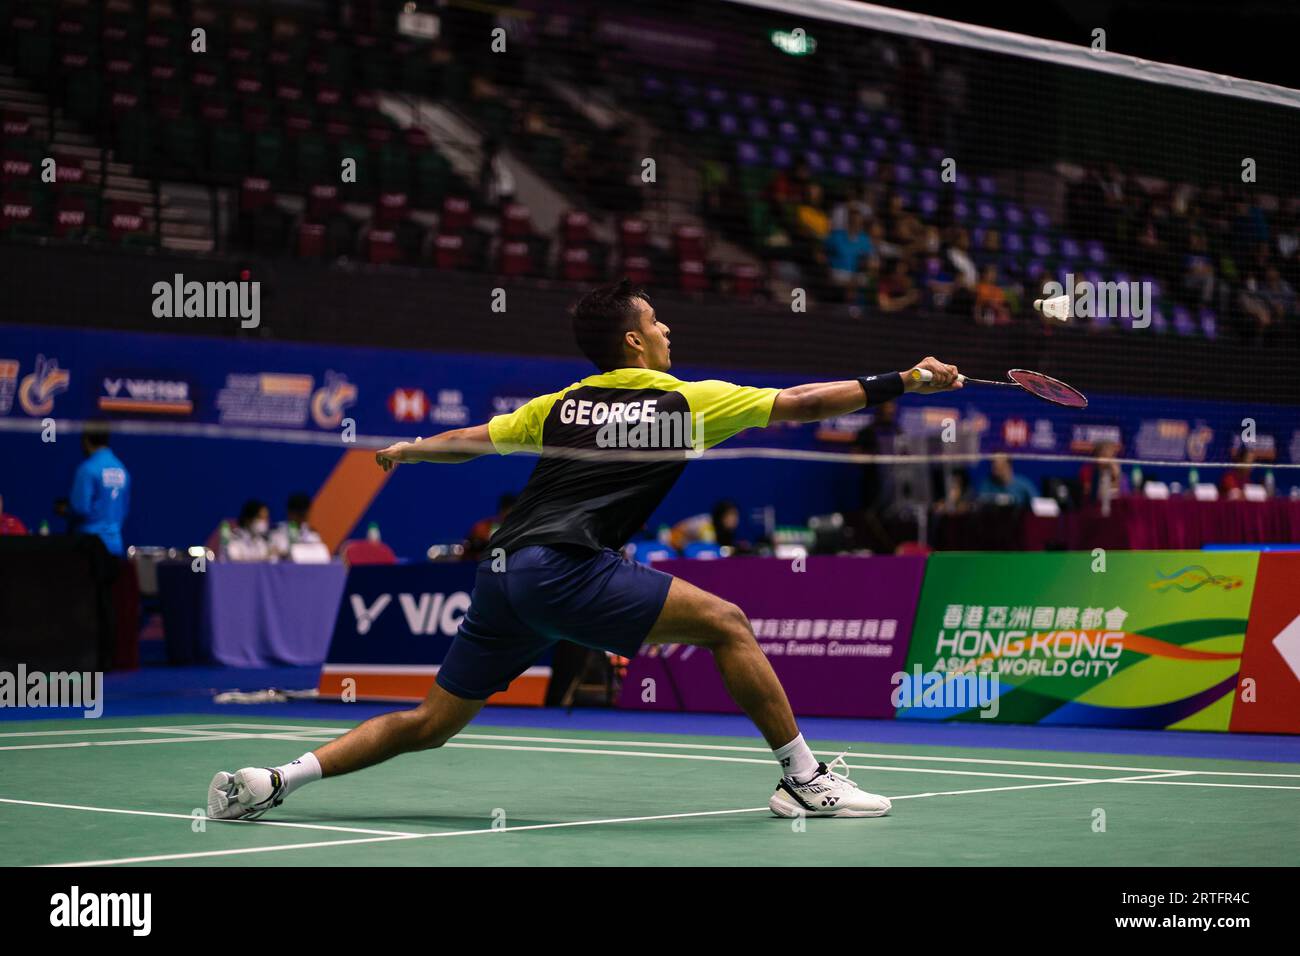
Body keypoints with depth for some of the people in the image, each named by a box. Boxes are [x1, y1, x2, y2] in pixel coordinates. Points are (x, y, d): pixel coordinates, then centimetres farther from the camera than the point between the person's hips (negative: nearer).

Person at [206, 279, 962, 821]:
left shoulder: (562, 405, 20)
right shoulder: (685, 403, 5)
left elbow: (473, 440, 29)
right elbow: (798, 403, 4)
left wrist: (404, 451, 49)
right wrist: (904, 382, 10)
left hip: (504, 575, 7)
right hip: (564, 567, -7)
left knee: (431, 724, 15)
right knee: (726, 623, -5)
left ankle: (271, 783, 8)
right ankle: (805, 779, -7)